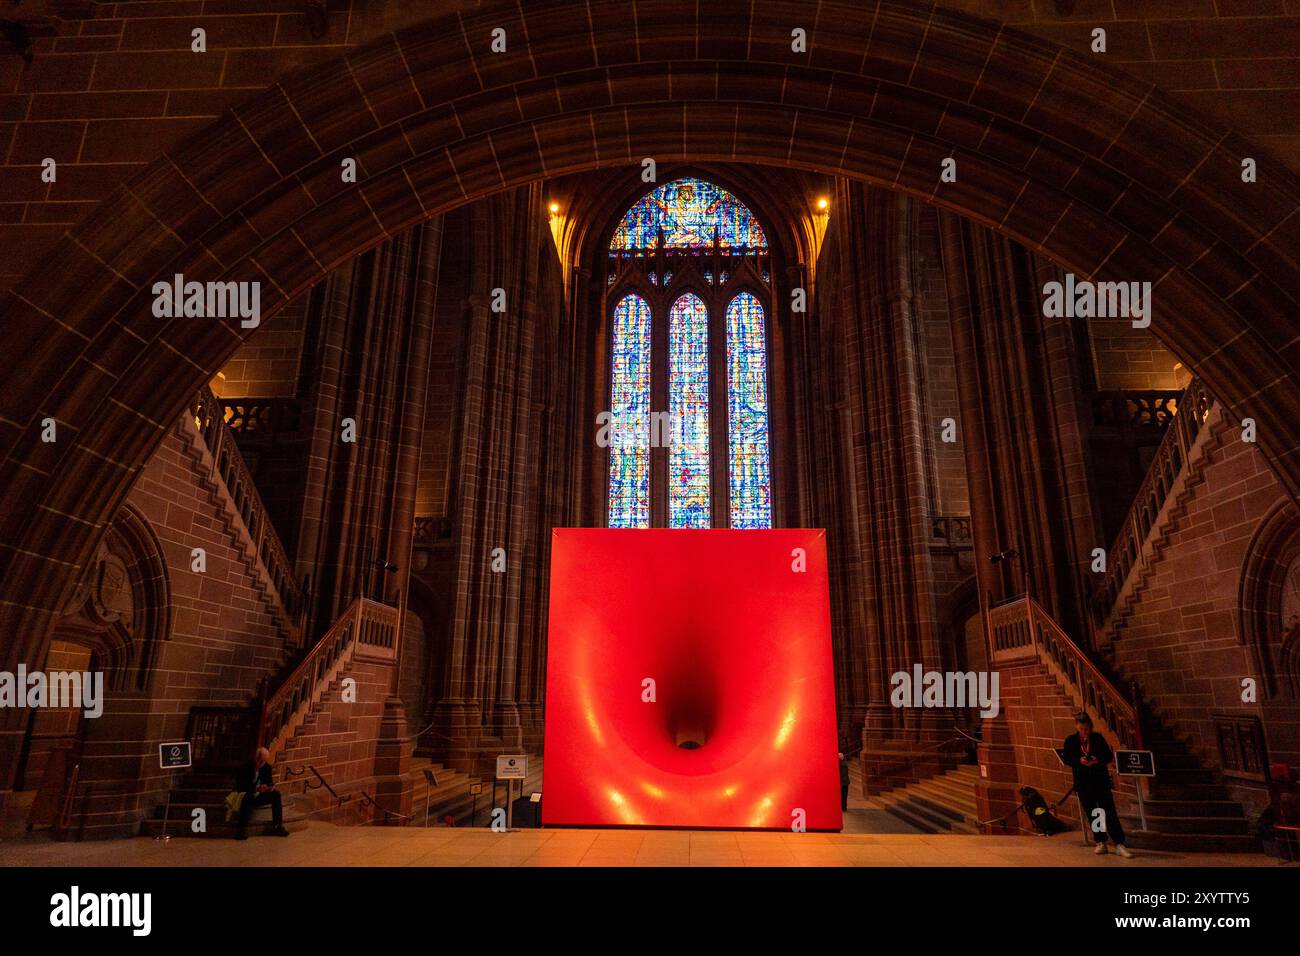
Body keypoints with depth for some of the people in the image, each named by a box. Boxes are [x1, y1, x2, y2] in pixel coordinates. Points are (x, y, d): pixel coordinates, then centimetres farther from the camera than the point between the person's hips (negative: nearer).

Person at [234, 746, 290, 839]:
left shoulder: (267, 767, 1)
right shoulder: (246, 767, -15)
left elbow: (269, 782, 8)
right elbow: (239, 786, -22)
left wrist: (271, 786, -17)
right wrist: (256, 789, -35)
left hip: (259, 796, 5)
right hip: (247, 794, -5)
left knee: (276, 794, -17)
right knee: (248, 797, -38)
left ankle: (277, 827, -14)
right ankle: (242, 830, -36)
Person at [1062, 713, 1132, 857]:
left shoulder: (1098, 738, -2)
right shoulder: (1070, 740, -2)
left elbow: (1109, 756, 0)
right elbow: (1067, 760, -1)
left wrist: (1097, 760, -19)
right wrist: (1080, 761, -20)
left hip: (1101, 780, -1)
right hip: (1083, 782, 1)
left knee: (1109, 811, -4)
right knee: (1091, 813, 8)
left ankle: (1119, 844, 0)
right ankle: (1100, 843, 19)